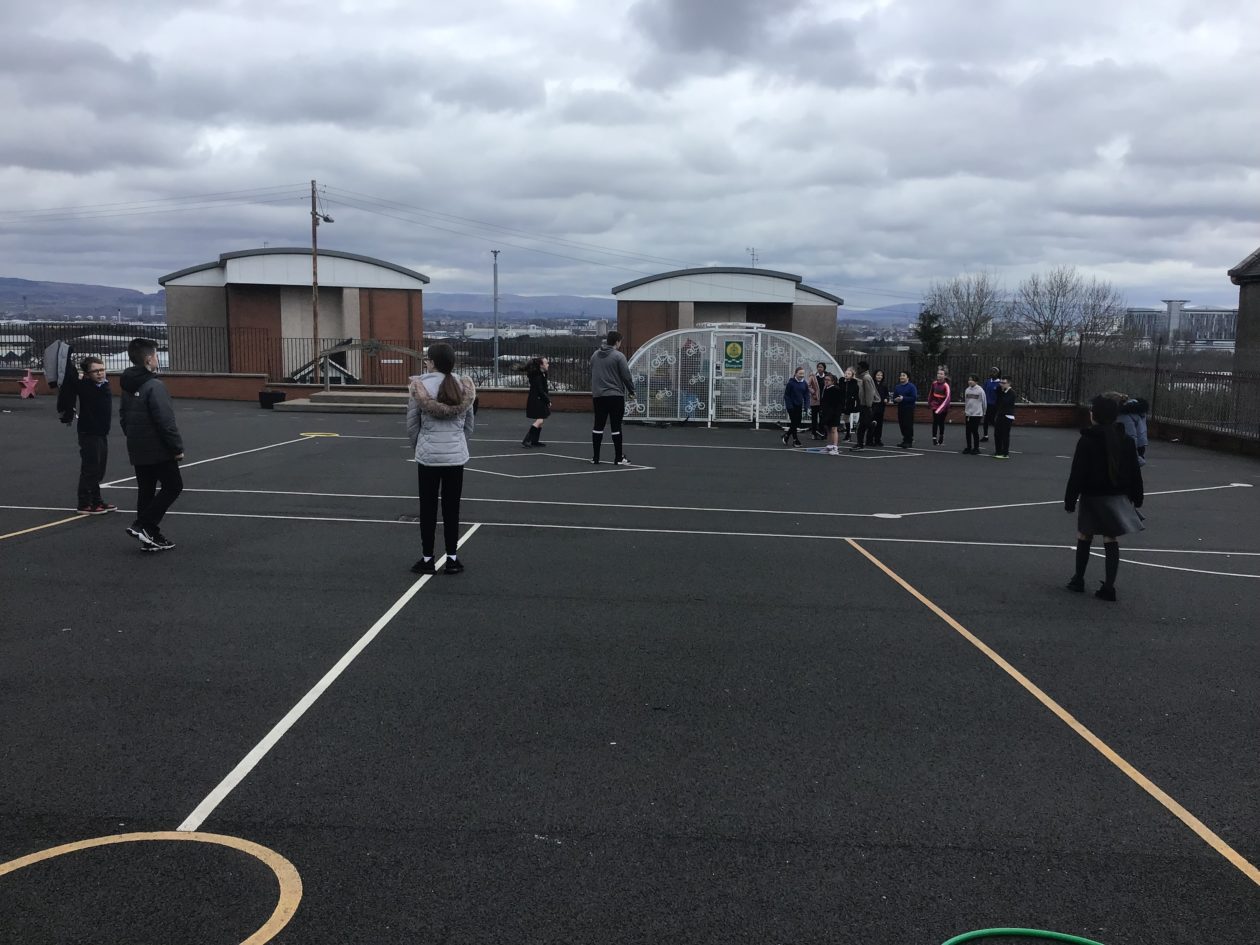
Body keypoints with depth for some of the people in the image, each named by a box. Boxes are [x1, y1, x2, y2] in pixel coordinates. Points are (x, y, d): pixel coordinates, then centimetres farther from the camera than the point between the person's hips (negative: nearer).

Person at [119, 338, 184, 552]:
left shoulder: (128, 386, 9)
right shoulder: (155, 386, -18)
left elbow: (123, 418, 17)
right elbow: (165, 421, -21)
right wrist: (177, 447, -15)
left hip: (137, 450, 9)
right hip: (158, 450, -8)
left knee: (146, 492, 12)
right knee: (173, 486, 3)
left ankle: (150, 537, 17)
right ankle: (143, 525, -4)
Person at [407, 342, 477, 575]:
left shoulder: (420, 386, -9)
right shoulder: (464, 387, -2)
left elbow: (412, 425, -2)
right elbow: (469, 424, 7)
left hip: (429, 455, -2)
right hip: (456, 455, 2)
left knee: (428, 509, 8)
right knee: (451, 508, 10)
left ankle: (428, 559, 16)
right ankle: (452, 558, 16)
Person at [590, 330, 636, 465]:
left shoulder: (595, 355, 9)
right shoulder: (618, 356, -10)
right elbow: (626, 376, -10)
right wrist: (631, 390, 4)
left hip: (598, 395, 5)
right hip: (615, 396, -5)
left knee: (598, 426, 8)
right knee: (616, 426, -2)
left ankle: (596, 457, 10)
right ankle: (619, 458, 2)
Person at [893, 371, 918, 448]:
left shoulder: (911, 386, -6)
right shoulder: (897, 387, 13)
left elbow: (914, 398, -15)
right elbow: (894, 397, 17)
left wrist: (903, 398, -20)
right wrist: (896, 400, -7)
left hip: (909, 408, -6)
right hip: (900, 408, 6)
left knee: (908, 425, -8)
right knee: (902, 425, 7)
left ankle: (909, 442, -5)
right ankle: (905, 441, 17)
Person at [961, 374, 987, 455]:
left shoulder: (980, 390, -9)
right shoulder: (967, 390, 5)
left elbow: (984, 402, -2)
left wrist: (984, 413, 5)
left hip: (977, 414, -5)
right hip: (968, 414, 5)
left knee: (975, 431, -1)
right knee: (968, 431, 8)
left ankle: (976, 448, 8)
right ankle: (969, 447, 18)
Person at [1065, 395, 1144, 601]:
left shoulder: (1087, 441, -12)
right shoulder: (1126, 440, 1)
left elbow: (1077, 474, -13)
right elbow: (1135, 473, 6)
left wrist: (1070, 499, -7)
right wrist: (1136, 498, 15)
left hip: (1093, 497, -3)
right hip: (1118, 497, 3)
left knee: (1084, 537, 12)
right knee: (1112, 540, 5)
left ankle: (1078, 580, 21)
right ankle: (1108, 587, 4)